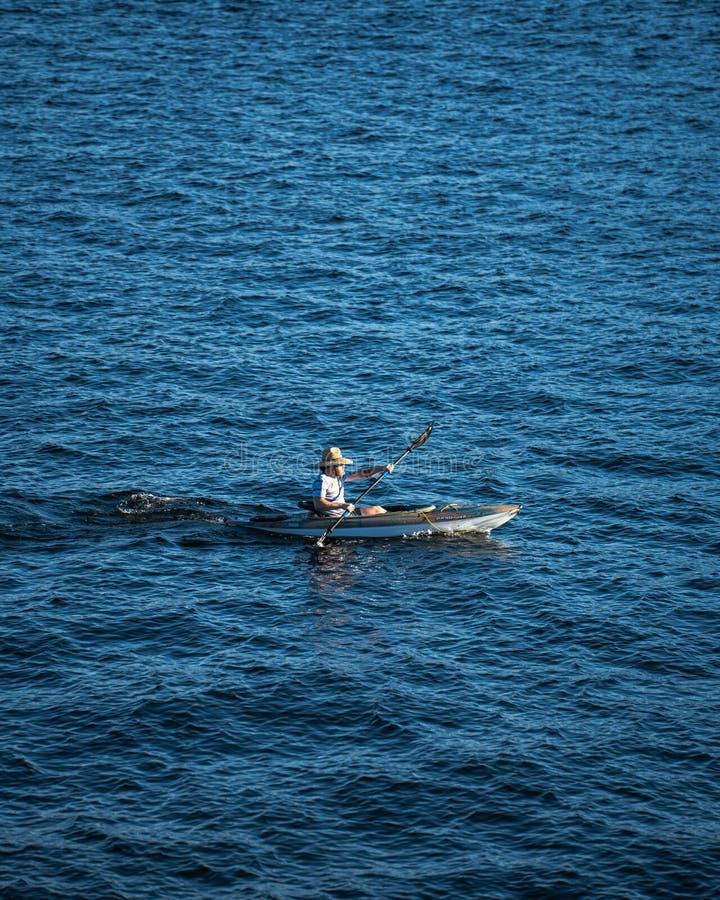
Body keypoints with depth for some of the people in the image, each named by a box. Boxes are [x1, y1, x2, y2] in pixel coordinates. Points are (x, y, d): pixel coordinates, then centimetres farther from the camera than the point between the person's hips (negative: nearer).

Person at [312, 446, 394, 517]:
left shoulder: (339, 476, 8)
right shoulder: (321, 481, -20)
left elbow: (360, 474, 12)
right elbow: (318, 504, -29)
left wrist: (383, 468, 4)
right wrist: (342, 505, -36)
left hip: (343, 512, 10)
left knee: (376, 509, 9)